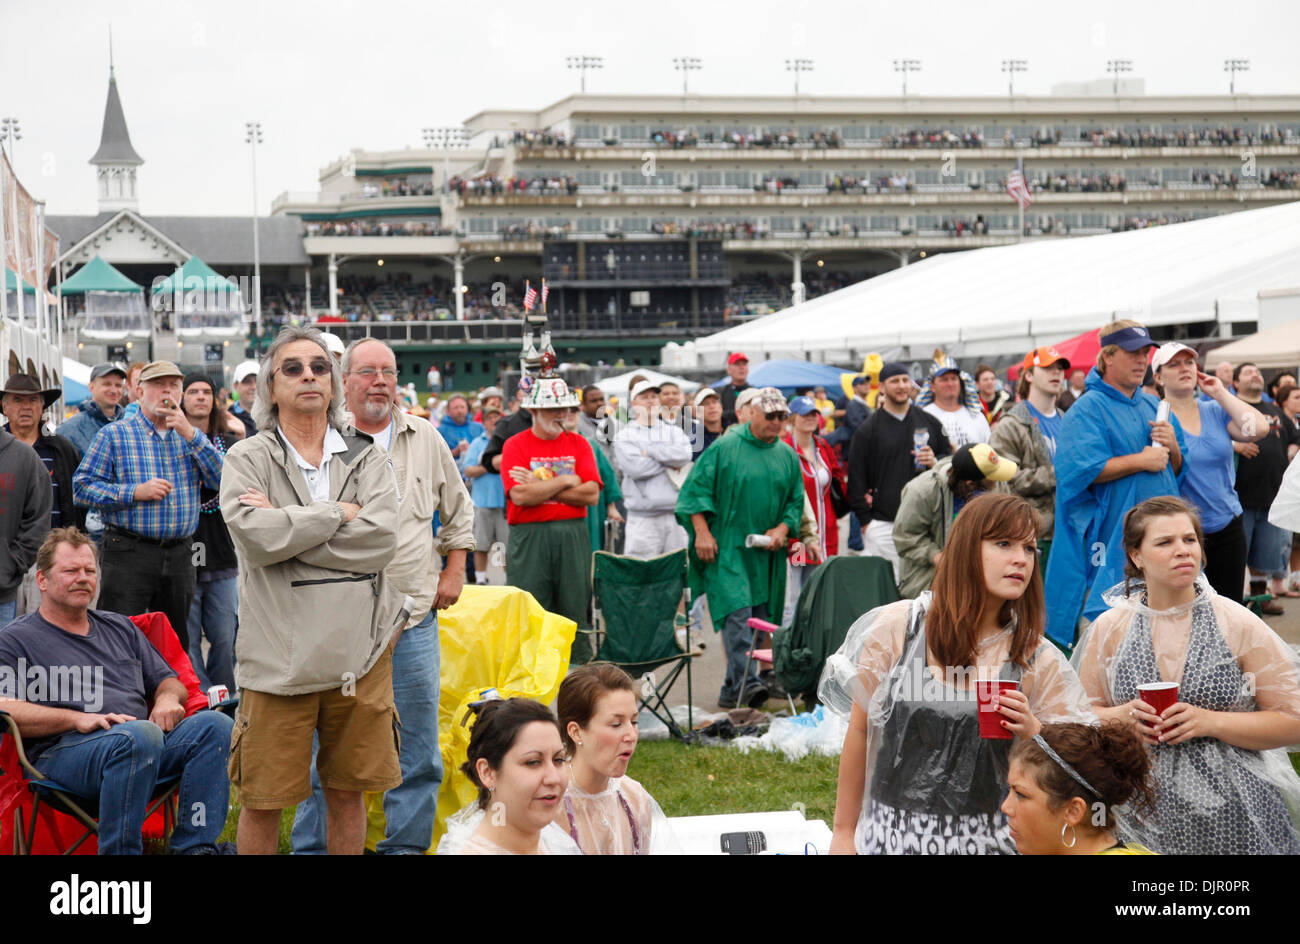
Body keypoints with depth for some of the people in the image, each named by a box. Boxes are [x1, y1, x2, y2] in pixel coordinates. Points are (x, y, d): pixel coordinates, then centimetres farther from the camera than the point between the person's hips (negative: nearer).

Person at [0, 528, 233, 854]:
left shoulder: (119, 627, 31)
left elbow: (168, 681, 32)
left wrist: (168, 698, 6)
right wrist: (77, 718, -14)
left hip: (144, 738, 6)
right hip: (64, 749, -6)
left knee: (215, 724, -23)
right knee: (139, 734, -39)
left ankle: (195, 848, -31)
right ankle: (120, 852, -34)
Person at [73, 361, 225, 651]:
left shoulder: (190, 436, 13)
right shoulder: (115, 435, 2)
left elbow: (222, 480, -1)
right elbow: (82, 487, -3)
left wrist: (190, 434, -8)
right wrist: (135, 492, -14)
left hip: (180, 556, 4)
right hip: (129, 553, -4)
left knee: (177, 644, 11)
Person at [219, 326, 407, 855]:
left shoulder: (368, 459, 9)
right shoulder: (247, 460, 2)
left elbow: (381, 540, -9)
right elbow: (256, 537, -16)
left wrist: (288, 527, -12)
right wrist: (340, 513, -9)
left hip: (359, 652, 2)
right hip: (278, 656, -2)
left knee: (348, 792, 13)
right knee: (263, 801, 4)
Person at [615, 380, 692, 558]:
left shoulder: (674, 431, 15)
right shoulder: (625, 436, 6)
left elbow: (684, 455, -6)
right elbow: (635, 467, -11)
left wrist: (650, 451, -4)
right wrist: (669, 463, -3)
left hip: (675, 515, 3)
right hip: (643, 518, -3)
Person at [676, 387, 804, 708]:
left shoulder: (787, 457, 12)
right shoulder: (724, 448, -2)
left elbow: (796, 501, 17)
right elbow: (696, 489, -4)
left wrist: (783, 528, -2)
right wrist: (702, 532, -12)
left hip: (766, 554, 5)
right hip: (727, 547, -5)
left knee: (758, 617, 2)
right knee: (736, 612, -18)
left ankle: (732, 689, 8)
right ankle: (746, 681, -26)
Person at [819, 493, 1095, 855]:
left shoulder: (1039, 660, -3)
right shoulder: (896, 628, -5)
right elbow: (860, 733, 3)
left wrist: (1031, 732, -17)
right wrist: (844, 832, 7)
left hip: (986, 837, 1)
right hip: (890, 834, -1)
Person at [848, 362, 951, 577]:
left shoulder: (930, 423, 13)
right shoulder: (868, 429, 5)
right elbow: (856, 477, 4)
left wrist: (935, 462, -4)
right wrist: (866, 521, -2)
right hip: (884, 525, -2)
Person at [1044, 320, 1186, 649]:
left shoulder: (1153, 408, 16)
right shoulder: (1087, 409, -6)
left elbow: (1176, 470, 19)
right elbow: (1080, 470, -19)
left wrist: (1172, 447, -4)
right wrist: (1141, 461, -14)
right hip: (1111, 541, -7)